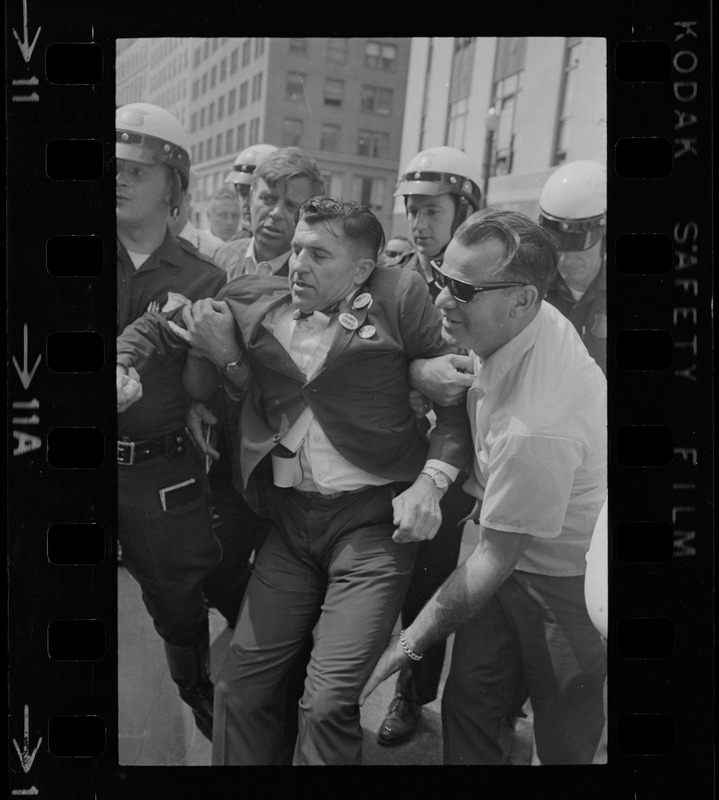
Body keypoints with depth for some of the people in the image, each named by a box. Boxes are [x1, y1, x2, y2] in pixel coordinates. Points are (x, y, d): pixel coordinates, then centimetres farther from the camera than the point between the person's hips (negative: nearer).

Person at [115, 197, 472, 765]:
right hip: (291, 517, 4)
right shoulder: (253, 301, 6)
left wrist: (431, 481, -13)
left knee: (328, 702, -7)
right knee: (241, 686, 8)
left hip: (373, 518, -4)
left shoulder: (401, 298, -5)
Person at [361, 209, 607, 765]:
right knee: (467, 707, 14)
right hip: (514, 553, 8)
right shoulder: (536, 319, -12)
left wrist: (408, 643, -14)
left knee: (563, 742, 14)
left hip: (565, 588, -7)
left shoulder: (537, 428, -37)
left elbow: (496, 560, -24)